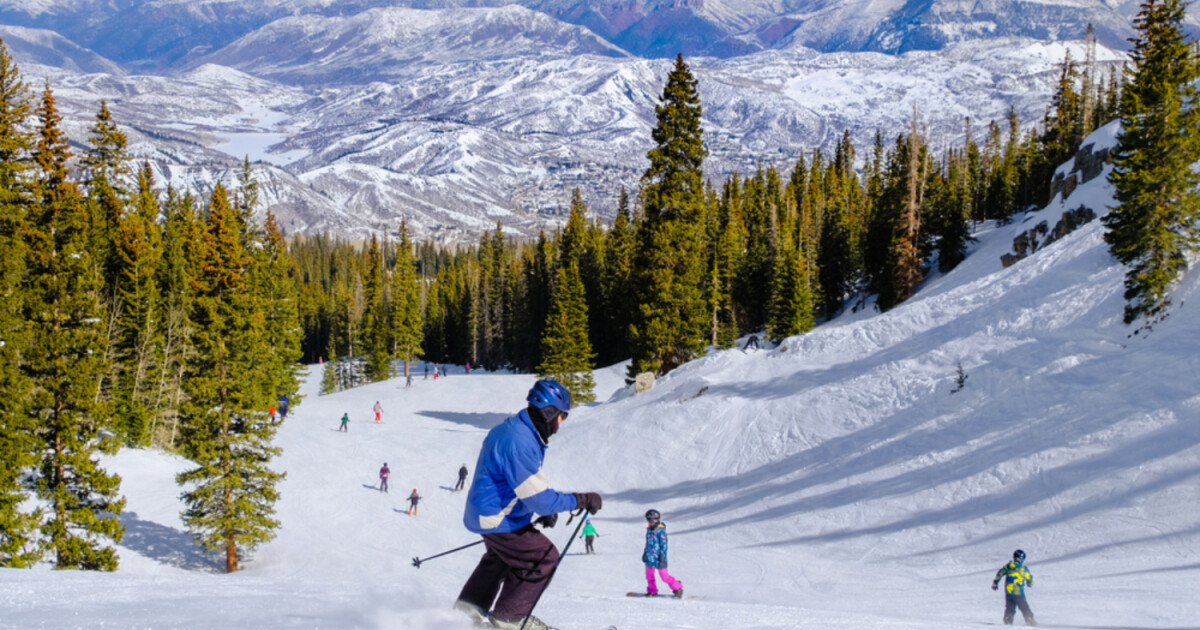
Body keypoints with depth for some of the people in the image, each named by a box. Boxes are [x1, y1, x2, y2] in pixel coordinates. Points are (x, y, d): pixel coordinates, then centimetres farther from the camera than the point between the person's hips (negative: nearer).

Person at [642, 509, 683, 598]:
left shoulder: (661, 531, -17)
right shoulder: (649, 530, 8)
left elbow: (664, 545, -16)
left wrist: (662, 558, -18)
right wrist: (645, 553, 25)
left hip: (658, 559, -8)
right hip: (650, 558, 8)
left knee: (664, 576, -2)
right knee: (649, 575, 12)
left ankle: (678, 589, 13)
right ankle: (652, 591, 31)